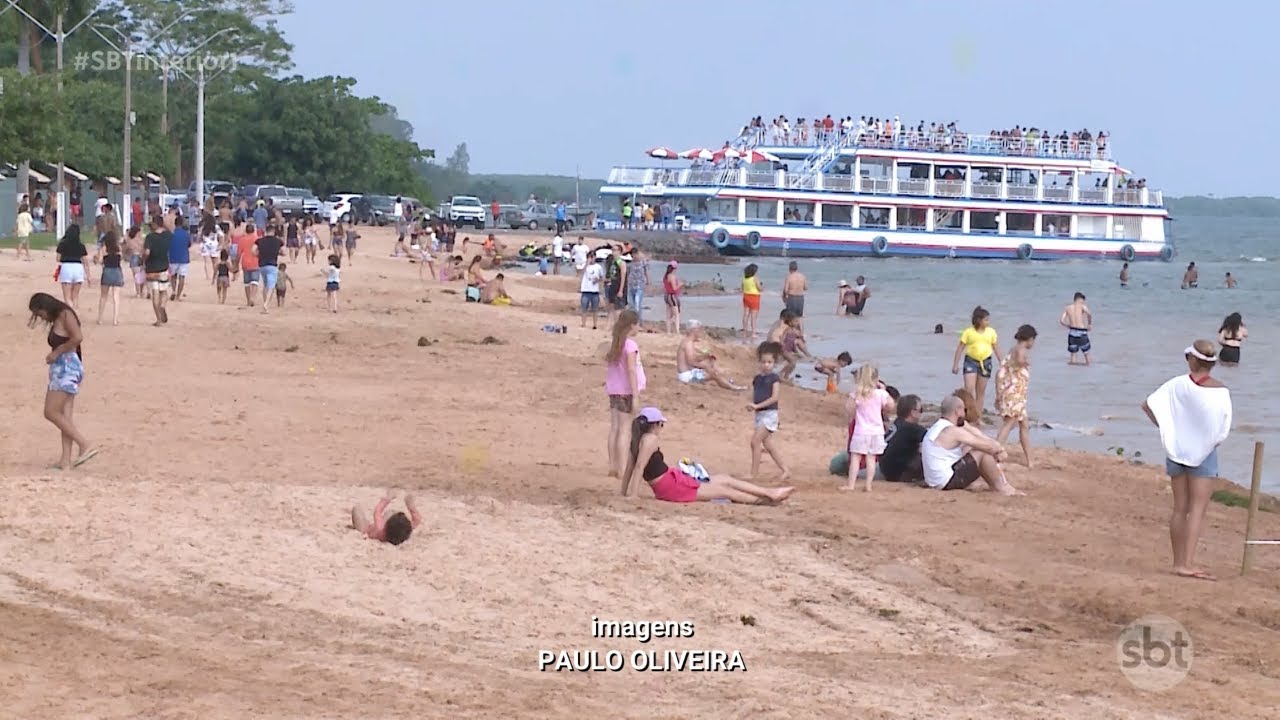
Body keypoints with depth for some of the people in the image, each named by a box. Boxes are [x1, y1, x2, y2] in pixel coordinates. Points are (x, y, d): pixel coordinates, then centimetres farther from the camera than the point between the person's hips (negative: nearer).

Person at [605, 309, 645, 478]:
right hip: (626, 391, -8)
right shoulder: (630, 345, -14)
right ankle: (621, 469, -4)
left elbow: (607, 366, 12)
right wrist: (636, 395, -18)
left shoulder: (614, 344, 10)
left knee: (614, 428, 10)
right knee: (625, 430, -4)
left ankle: (613, 467, 14)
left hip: (613, 391, 8)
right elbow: (631, 370, -18)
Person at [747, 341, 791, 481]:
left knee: (755, 441, -12)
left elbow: (774, 397, -15)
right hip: (759, 414, 7)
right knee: (769, 445, 8)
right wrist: (751, 406, -9)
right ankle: (785, 471, 15)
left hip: (769, 413, -7)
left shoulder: (774, 378, -7)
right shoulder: (757, 379, 12)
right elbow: (753, 397, 13)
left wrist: (757, 406, -20)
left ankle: (754, 473, -5)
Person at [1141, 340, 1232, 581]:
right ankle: (1187, 563, -10)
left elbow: (1148, 405, -11)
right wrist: (1213, 439, 9)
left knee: (1180, 509, 12)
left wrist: (1165, 427, 0)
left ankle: (1179, 562, 17)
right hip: (1205, 453, -3)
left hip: (1178, 450, 3)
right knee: (1197, 510, 0)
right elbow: (1224, 430, -11)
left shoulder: (1179, 385, -7)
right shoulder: (1221, 392, -12)